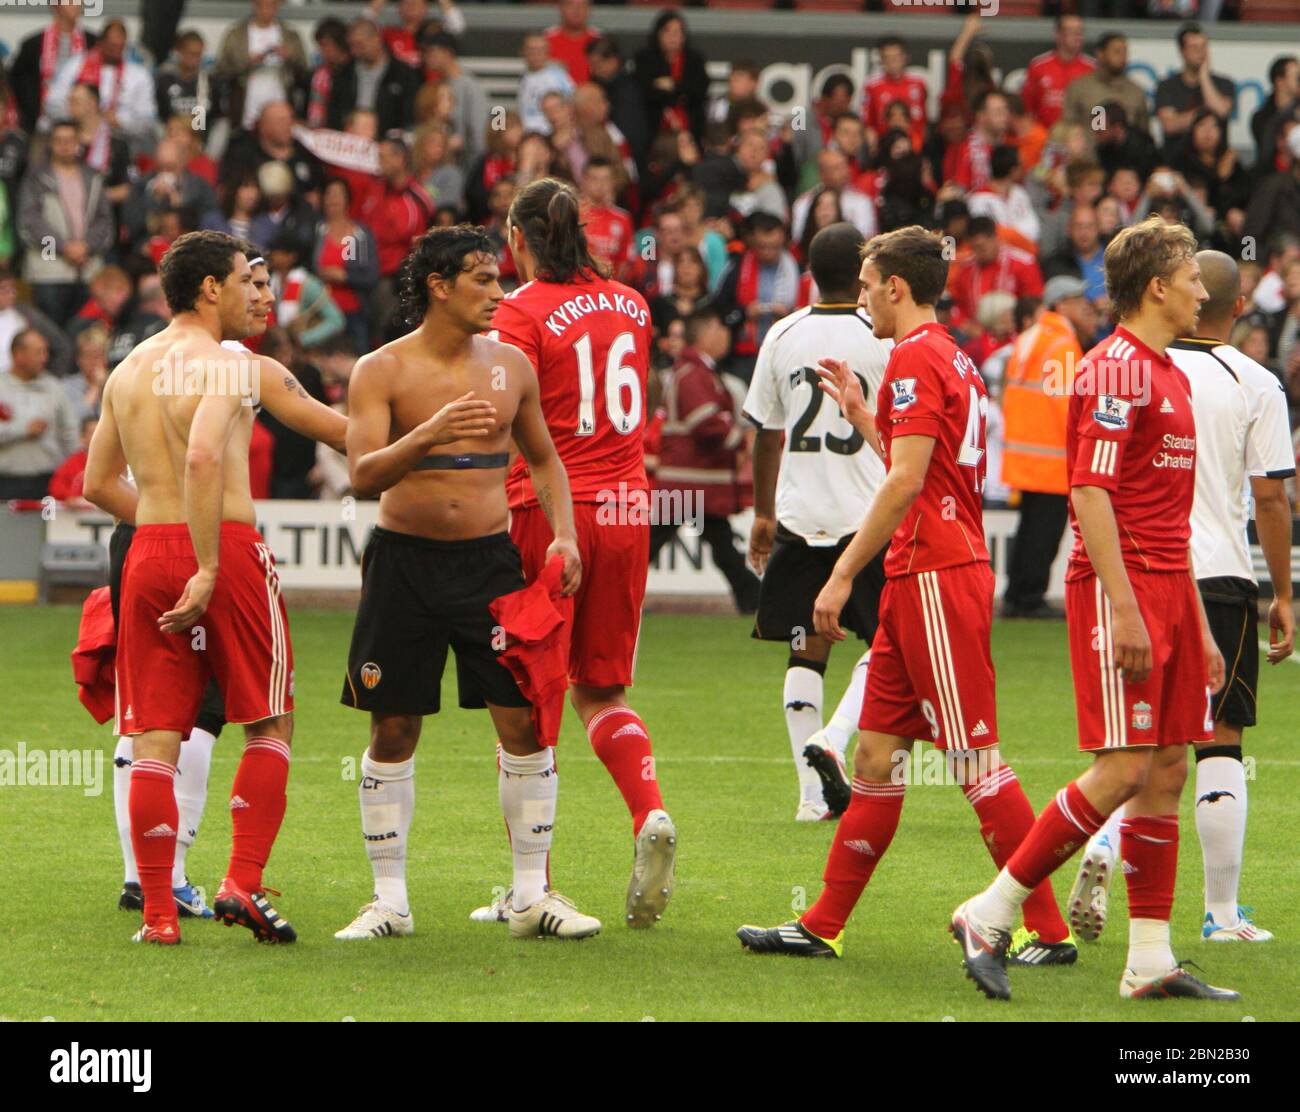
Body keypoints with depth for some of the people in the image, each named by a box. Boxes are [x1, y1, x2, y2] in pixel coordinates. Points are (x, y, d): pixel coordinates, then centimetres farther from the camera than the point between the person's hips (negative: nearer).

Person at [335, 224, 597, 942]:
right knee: (393, 732, 2)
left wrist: (563, 534, 4)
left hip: (489, 559, 3)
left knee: (525, 722, -3)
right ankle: (389, 900, 11)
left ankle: (532, 895, 6)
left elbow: (543, 458, 20)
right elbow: (362, 477, -15)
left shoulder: (510, 366, 7)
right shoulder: (381, 372, -4)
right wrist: (429, 434, -30)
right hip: (404, 559, -2)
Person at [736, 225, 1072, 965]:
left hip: (935, 576, -10)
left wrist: (843, 576, -17)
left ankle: (1047, 931, -8)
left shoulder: (915, 357, -11)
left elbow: (907, 481, -19)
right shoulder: (955, 361, 19)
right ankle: (824, 927, 14)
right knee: (876, 750, 11)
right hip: (920, 578, 10)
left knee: (977, 757, -9)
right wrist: (862, 417, 27)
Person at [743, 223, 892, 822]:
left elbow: (766, 433, 10)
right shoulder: (886, 336, -7)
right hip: (870, 513, -3)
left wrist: (763, 513, 21)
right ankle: (832, 739, -13)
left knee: (807, 649, 9)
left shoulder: (782, 336, 4)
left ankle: (814, 792, 6)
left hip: (798, 517, 3)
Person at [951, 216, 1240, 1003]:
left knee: (1169, 769, 5)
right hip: (1119, 588, -9)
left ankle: (1151, 960, 6)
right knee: (1123, 770, -13)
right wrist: (1124, 608, -24)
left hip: (1168, 590, 9)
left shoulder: (1171, 376, 19)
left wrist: (1199, 629, 22)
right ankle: (991, 915, -6)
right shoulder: (1115, 369, -11)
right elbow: (1091, 492, -18)